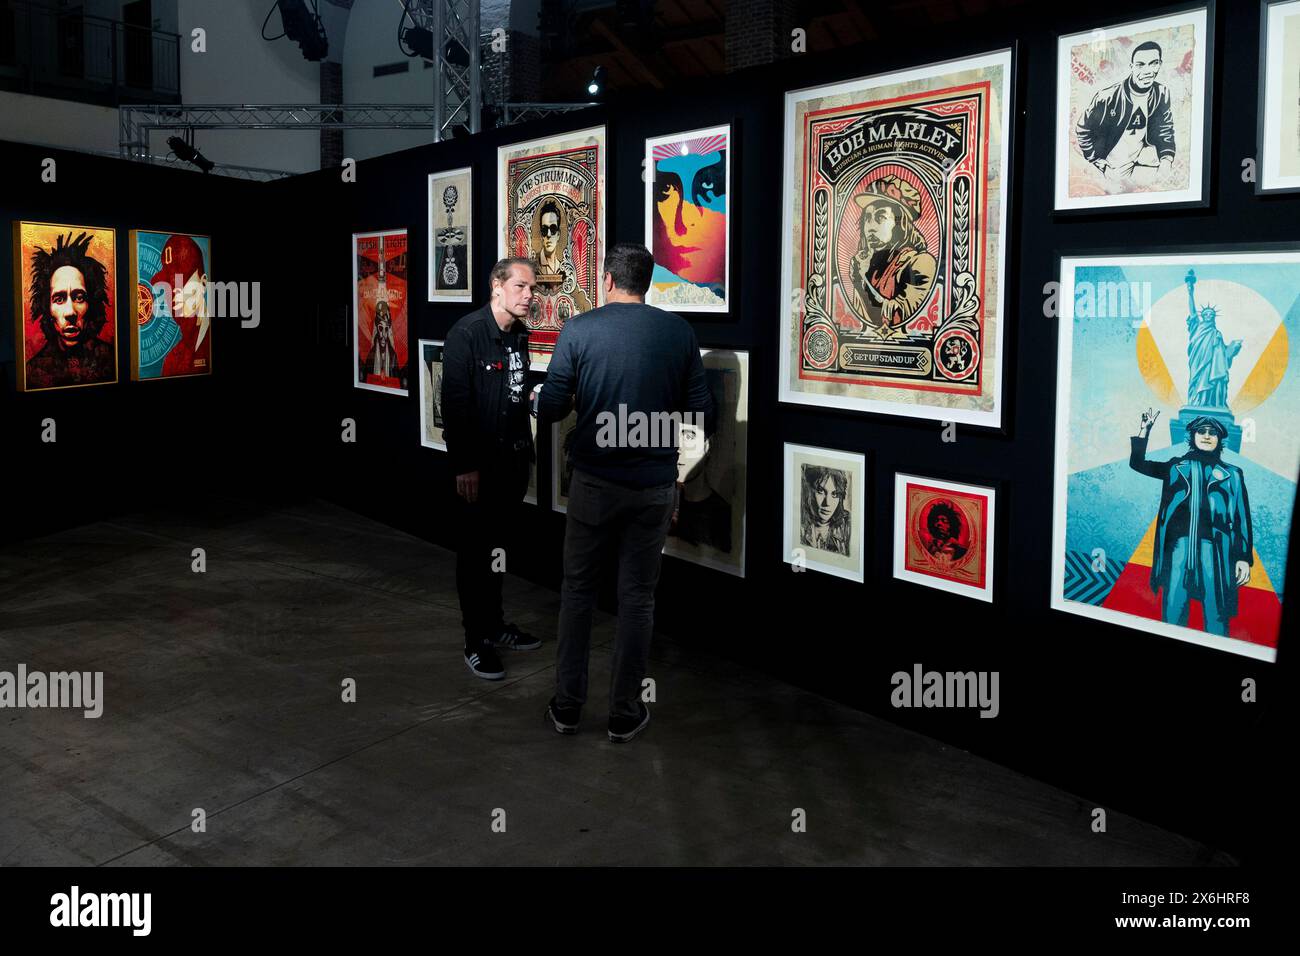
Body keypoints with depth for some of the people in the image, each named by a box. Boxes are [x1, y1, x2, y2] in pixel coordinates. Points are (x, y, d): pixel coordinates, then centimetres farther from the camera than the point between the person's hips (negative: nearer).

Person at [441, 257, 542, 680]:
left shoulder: (519, 335, 9)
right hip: (478, 462, -7)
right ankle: (476, 642, 11)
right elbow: (454, 403, -17)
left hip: (512, 458, 7)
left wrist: (526, 452, 13)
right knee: (474, 551, 2)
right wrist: (463, 466, -20)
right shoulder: (466, 333, -14)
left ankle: (495, 624, 30)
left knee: (497, 546, 17)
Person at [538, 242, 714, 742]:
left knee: (578, 589, 14)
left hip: (594, 483, -1)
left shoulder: (579, 329, -7)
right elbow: (703, 415, -2)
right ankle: (624, 713, 18)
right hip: (653, 485, 1)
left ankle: (567, 705, 22)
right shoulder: (679, 331, -3)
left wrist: (560, 401, 16)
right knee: (637, 597, 10)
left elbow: (549, 410, -7)